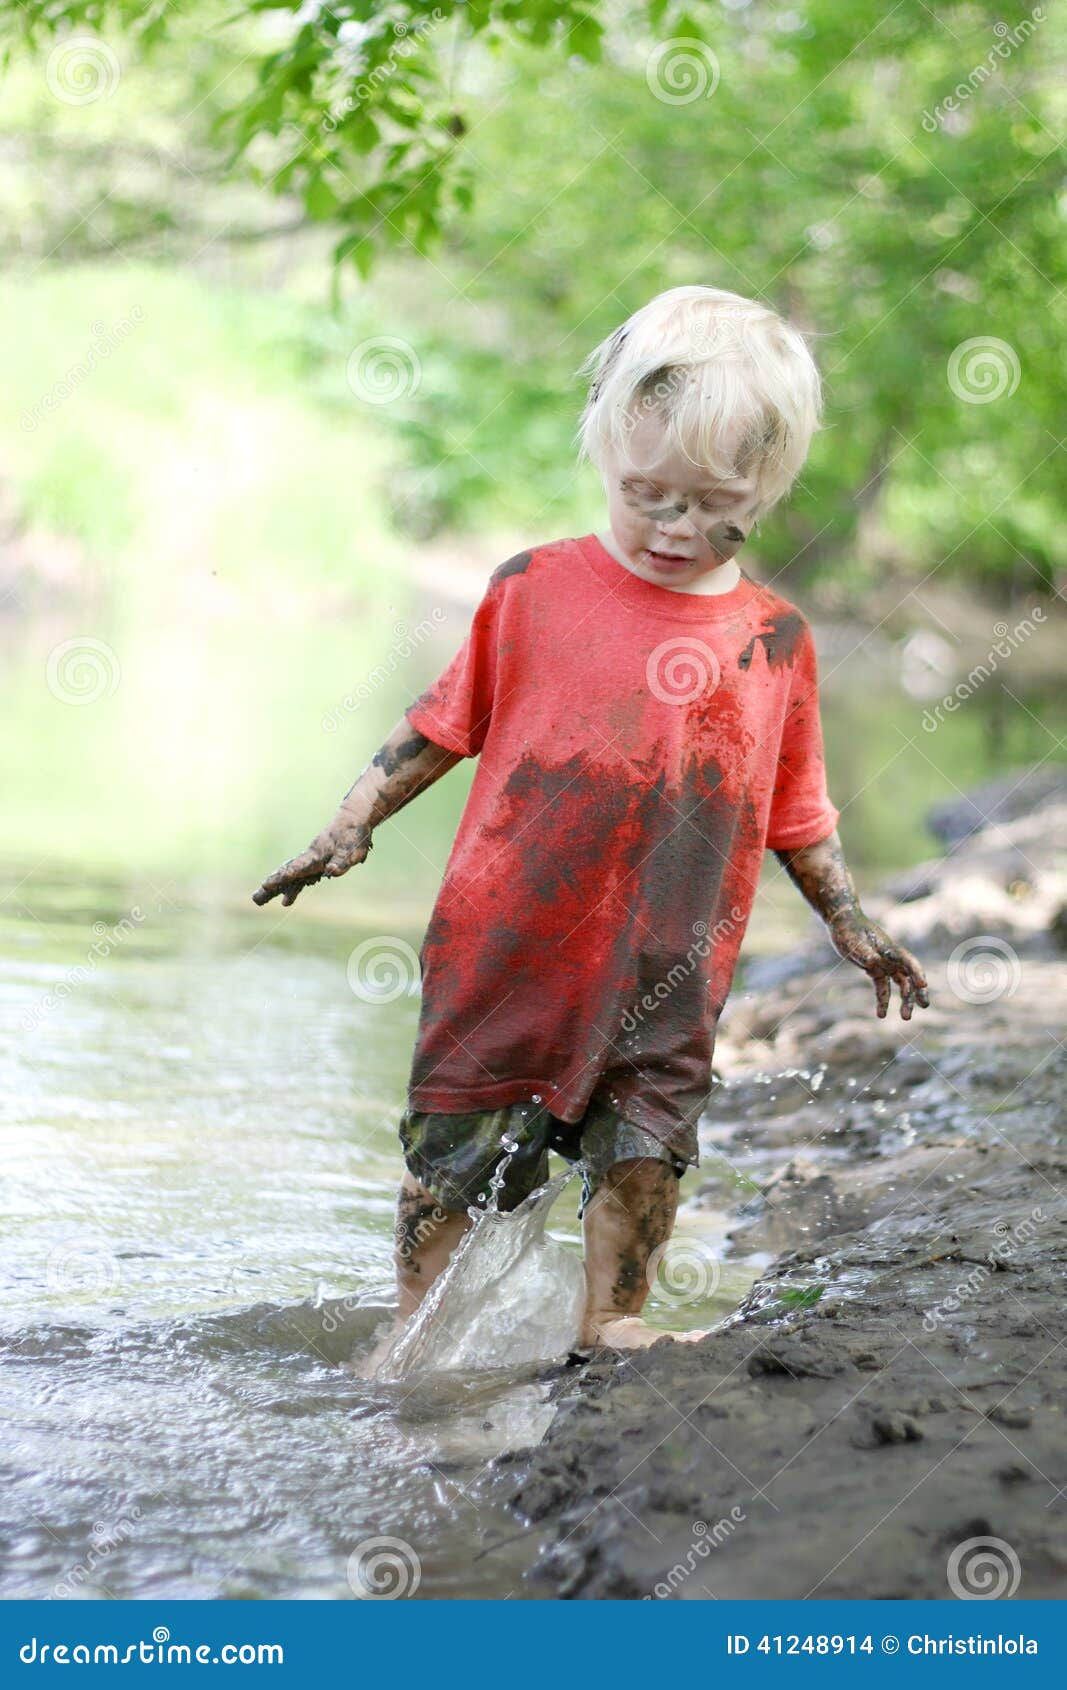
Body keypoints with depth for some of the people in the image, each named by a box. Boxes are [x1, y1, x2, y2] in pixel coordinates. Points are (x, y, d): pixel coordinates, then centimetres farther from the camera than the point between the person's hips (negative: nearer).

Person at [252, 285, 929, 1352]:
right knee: (458, 1142, 4)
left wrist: (852, 925, 15)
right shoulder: (535, 588, -2)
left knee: (646, 1139, 2)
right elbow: (444, 722, 8)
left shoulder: (775, 640, 3)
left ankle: (613, 1318, 21)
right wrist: (353, 823, 4)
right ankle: (413, 1328, 20)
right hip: (508, 935, -1)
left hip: (668, 963, 2)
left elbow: (796, 809, 15)